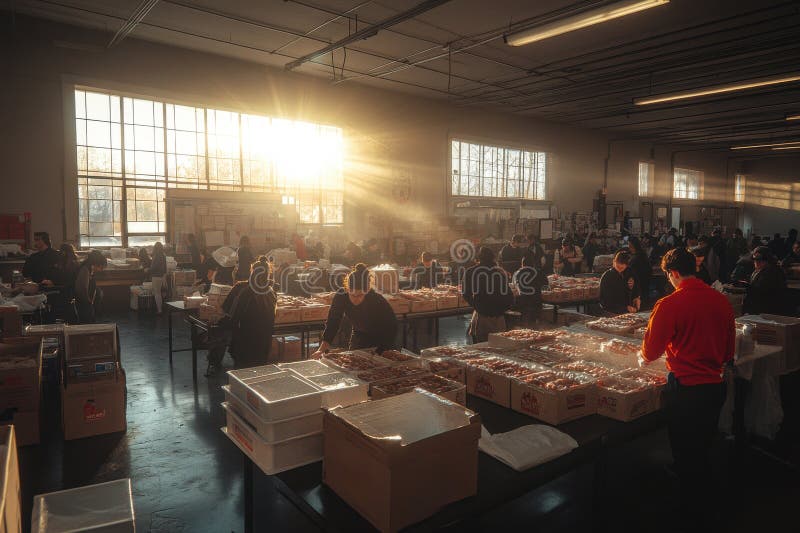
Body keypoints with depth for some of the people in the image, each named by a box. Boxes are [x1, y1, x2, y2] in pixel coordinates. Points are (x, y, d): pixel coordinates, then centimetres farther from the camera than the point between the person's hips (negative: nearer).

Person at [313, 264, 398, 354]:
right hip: (359, 337, 3)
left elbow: (392, 327, -25)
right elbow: (332, 323, -21)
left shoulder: (378, 301, -32)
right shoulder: (341, 296, -26)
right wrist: (322, 349, -30)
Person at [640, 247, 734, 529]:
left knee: (685, 452, 11)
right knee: (703, 447, 24)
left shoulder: (669, 305, -20)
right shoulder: (721, 300, -2)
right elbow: (729, 350, 9)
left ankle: (691, 515, 26)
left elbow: (651, 351, -12)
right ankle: (706, 501, 40)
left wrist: (644, 358, 10)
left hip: (686, 389, -6)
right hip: (716, 386, 6)